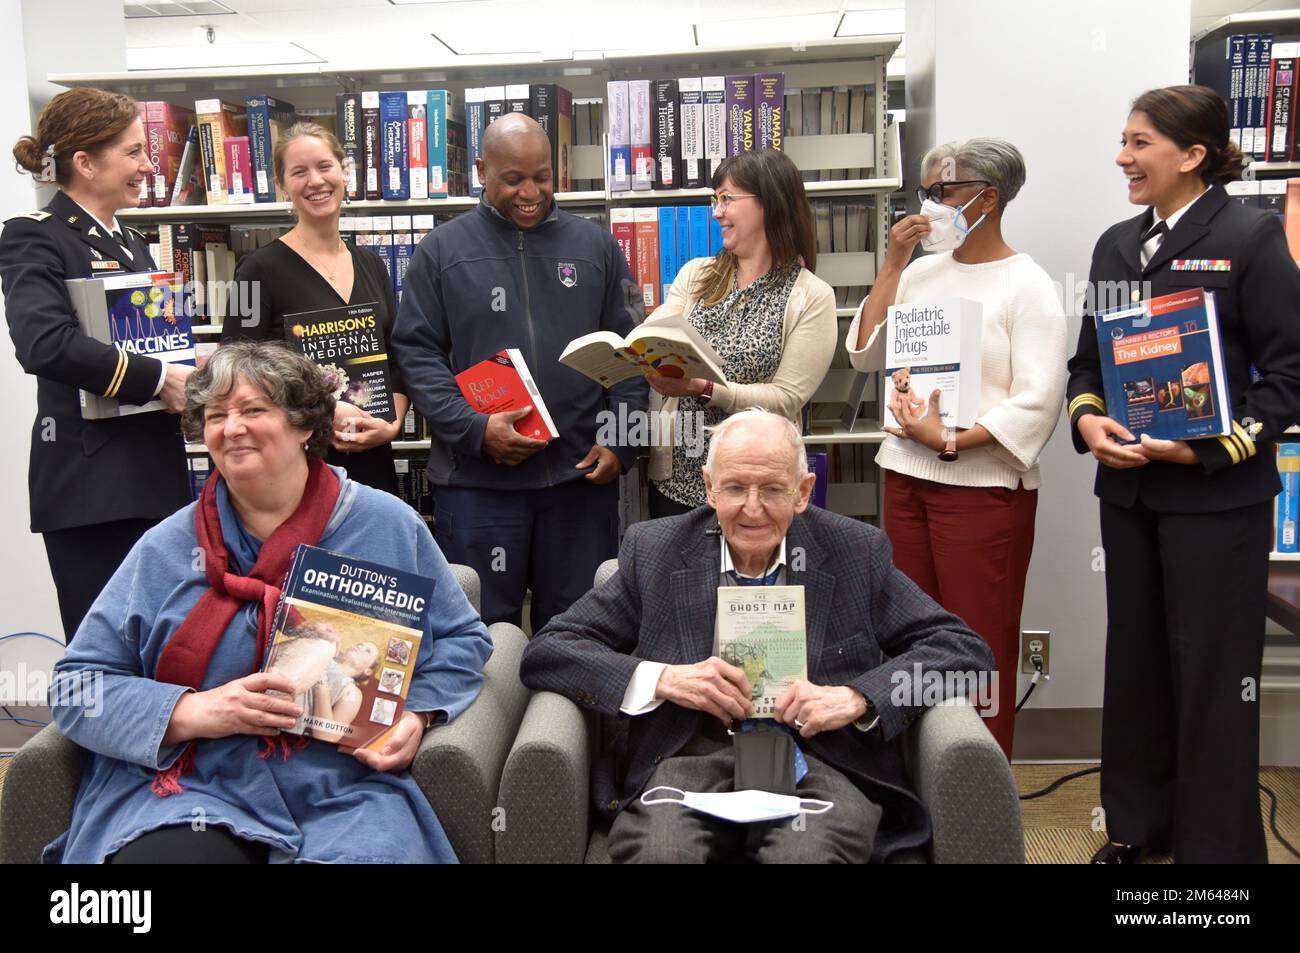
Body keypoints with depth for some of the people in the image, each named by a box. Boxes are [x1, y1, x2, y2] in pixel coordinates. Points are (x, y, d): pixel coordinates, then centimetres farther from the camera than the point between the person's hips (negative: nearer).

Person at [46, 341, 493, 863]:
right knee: (163, 852, -31)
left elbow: (461, 639, 15)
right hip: (194, 789, 1)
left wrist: (416, 713, -5)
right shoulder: (164, 548, 8)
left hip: (345, 792, 0)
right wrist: (195, 713, -10)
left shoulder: (389, 525, 7)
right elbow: (76, 685, 7)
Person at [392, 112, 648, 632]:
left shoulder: (595, 245, 9)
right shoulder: (441, 251, 5)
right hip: (477, 479, -1)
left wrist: (621, 444, -2)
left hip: (583, 474, 2)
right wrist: (475, 429, -13)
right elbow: (417, 354, 1)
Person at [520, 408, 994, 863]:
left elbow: (965, 649, 5)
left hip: (816, 756, 1)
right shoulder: (654, 550, 7)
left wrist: (857, 698, -12)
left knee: (810, 851, -32)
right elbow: (545, 653, 4)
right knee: (659, 852, -32)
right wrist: (663, 679, -13)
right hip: (689, 758, 0)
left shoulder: (857, 552, 8)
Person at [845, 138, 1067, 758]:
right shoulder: (921, 273, 11)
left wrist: (947, 441, -19)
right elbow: (865, 354, 6)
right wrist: (892, 265, 2)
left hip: (983, 485, -6)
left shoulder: (1027, 286, -6)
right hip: (907, 477, 6)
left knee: (981, 648, 3)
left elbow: (1037, 403, -13)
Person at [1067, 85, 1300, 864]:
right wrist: (1087, 420, -6)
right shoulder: (1116, 244, 11)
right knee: (1136, 657, 15)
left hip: (1217, 494, -6)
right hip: (1127, 488, 6)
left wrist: (1212, 447, -20)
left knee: (1214, 670, 3)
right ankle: (1139, 822, 31)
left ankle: (1218, 842, 20)